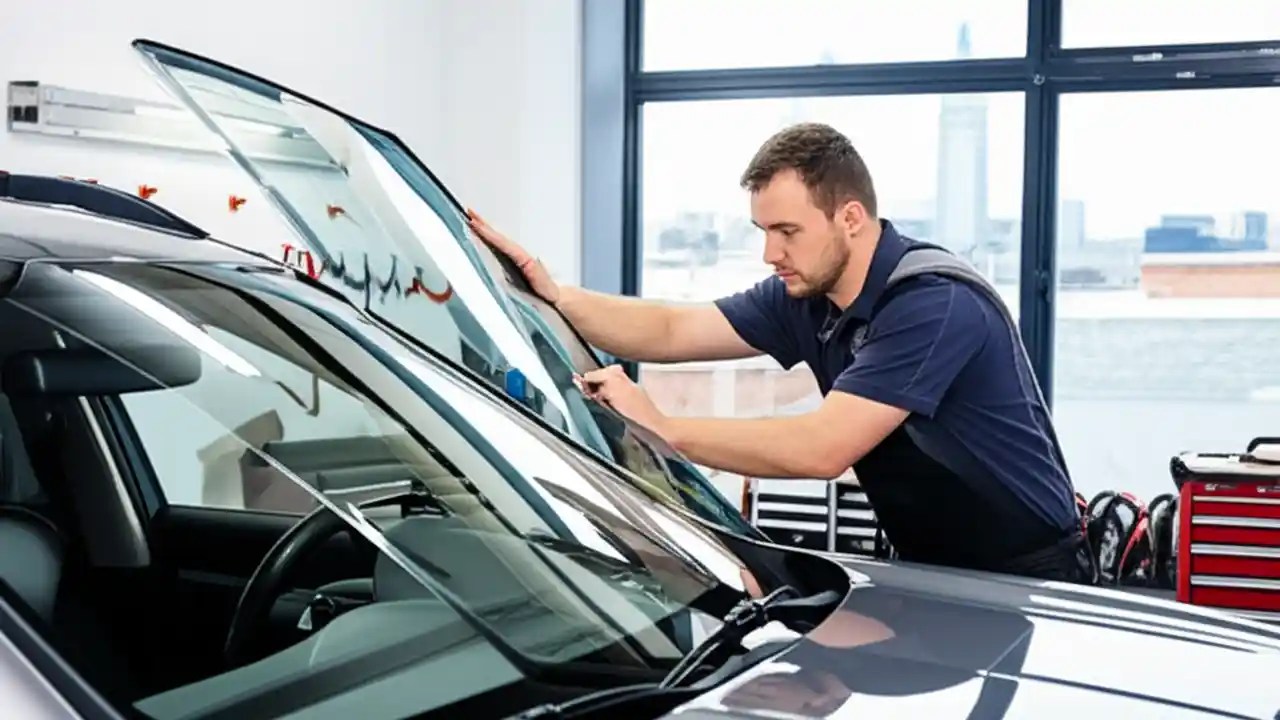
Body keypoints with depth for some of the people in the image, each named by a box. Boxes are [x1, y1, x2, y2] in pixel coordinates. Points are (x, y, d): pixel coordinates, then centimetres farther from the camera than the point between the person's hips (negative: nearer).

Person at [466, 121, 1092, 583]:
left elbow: (821, 449, -32)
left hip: (1024, 581, -7)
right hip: (932, 573, 7)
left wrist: (661, 429, -28)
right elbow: (671, 332, 0)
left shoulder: (936, 305, -26)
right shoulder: (805, 297, -1)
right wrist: (551, 295, -13)